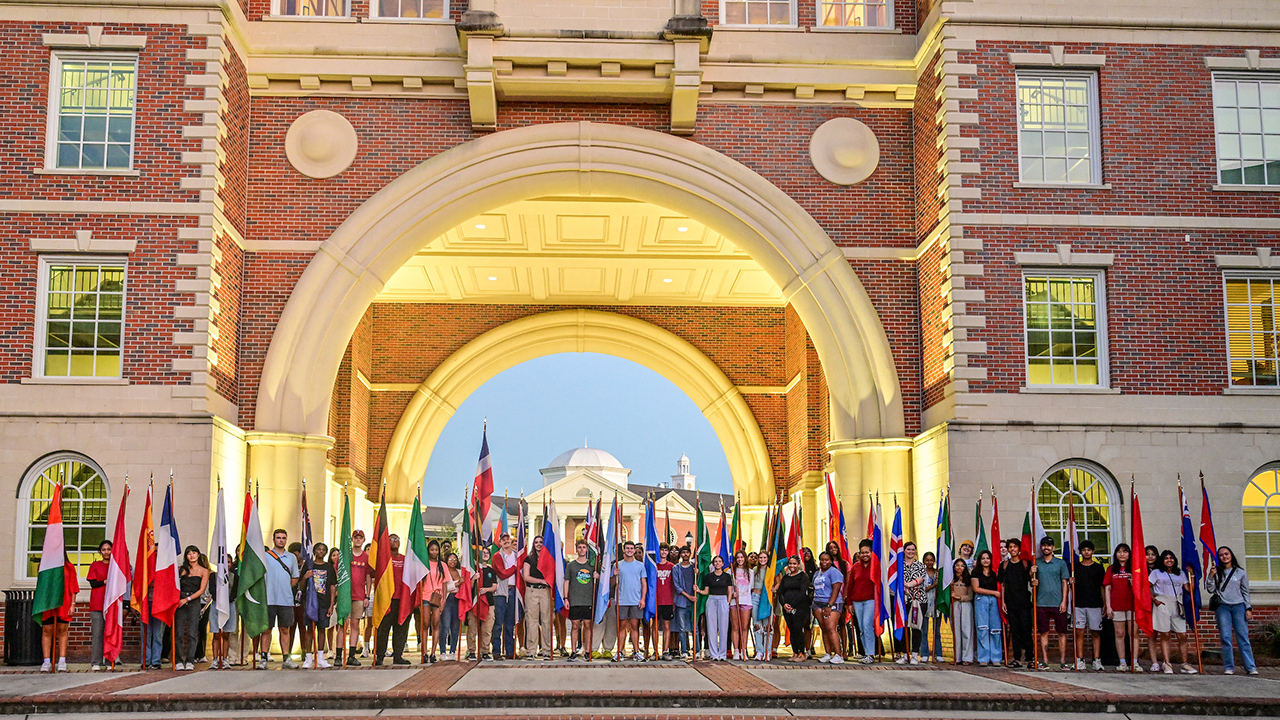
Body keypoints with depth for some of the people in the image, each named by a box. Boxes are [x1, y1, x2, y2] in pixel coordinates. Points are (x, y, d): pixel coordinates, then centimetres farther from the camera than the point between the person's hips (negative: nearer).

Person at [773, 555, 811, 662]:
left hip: (799, 607, -5)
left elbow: (802, 593, -9)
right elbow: (780, 592, 13)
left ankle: (802, 654, -7)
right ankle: (795, 653, 7)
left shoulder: (803, 576, 2)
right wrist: (784, 604, -6)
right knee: (791, 630, 2)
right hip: (787, 608, 5)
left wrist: (792, 605, -14)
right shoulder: (785, 577, 18)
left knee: (797, 628, -13)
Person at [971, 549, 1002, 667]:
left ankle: (995, 658, 4)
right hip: (981, 600, -2)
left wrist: (1003, 602, -5)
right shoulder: (976, 572, 7)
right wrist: (994, 592, -3)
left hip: (994, 601, 2)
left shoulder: (995, 573, 15)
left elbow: (1000, 588, 12)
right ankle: (983, 659, -6)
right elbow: (976, 588, -2)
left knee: (995, 629, -3)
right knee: (983, 629, -9)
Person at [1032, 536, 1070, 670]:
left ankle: (1063, 661, 5)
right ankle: (1045, 661, 6)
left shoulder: (1061, 563, 6)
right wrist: (1033, 579, -11)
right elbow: (1033, 583, 12)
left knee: (1061, 633, 1)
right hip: (1041, 603, 1)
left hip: (1058, 603, -1)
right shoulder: (1036, 563, 9)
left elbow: (1064, 583, 5)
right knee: (1043, 633, 2)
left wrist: (1064, 601, -3)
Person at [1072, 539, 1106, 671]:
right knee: (1079, 632, -3)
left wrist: (1105, 605, 5)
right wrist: (1071, 583, -8)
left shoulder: (1098, 567, 9)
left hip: (1095, 604, 0)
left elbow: (1102, 586, 10)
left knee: (1095, 633, 0)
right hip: (1079, 604, 0)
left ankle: (1097, 661, 3)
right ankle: (1080, 660, 1)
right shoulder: (1075, 567, 10)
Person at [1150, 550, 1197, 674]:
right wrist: (1154, 600, -6)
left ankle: (1185, 664, 4)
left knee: (1182, 635, -1)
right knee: (1165, 635, -4)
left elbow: (1189, 589, 7)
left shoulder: (1181, 574, 17)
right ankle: (1167, 664, -3)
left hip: (1177, 605, 3)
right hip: (1162, 604, -3)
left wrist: (1191, 575, 0)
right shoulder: (1157, 573, 8)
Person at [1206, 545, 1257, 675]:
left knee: (1243, 637, -4)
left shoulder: (1240, 572, 9)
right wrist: (1211, 576, -9)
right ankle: (1229, 667, -1)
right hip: (1222, 607, 1)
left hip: (1239, 606, 0)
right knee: (1226, 638, -4)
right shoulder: (1217, 572, 10)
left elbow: (1245, 592, 10)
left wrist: (1248, 608, 3)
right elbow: (1211, 590, 4)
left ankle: (1251, 667, -4)